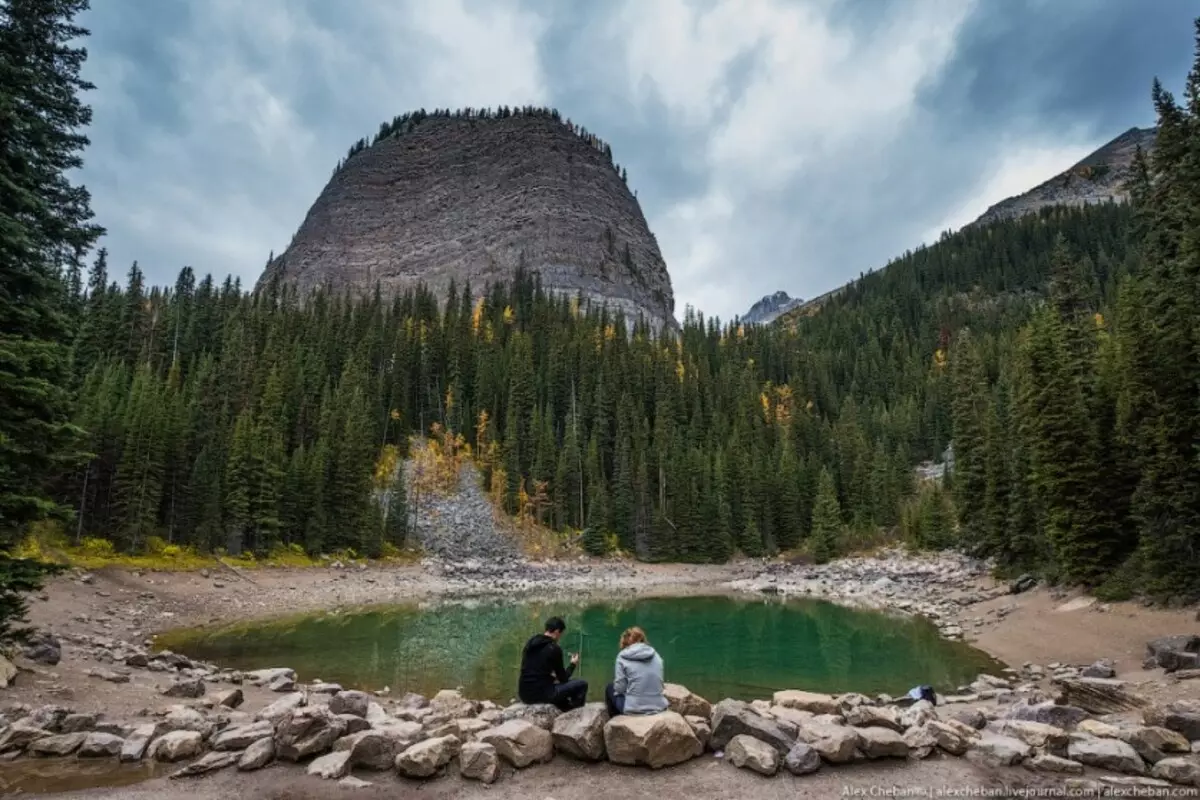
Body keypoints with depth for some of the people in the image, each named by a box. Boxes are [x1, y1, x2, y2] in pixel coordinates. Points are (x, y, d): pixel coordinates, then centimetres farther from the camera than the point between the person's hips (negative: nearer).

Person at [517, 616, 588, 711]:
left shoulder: (530, 644, 10)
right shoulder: (554, 649, -10)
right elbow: (563, 679, 0)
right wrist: (573, 664, 16)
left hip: (524, 694, 8)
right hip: (541, 694, -8)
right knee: (582, 683, 4)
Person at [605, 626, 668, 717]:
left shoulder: (623, 656, -5)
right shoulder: (656, 656, 6)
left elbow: (620, 688, -5)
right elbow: (659, 683, 10)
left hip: (633, 709, -4)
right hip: (659, 707, 4)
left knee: (610, 688, 26)